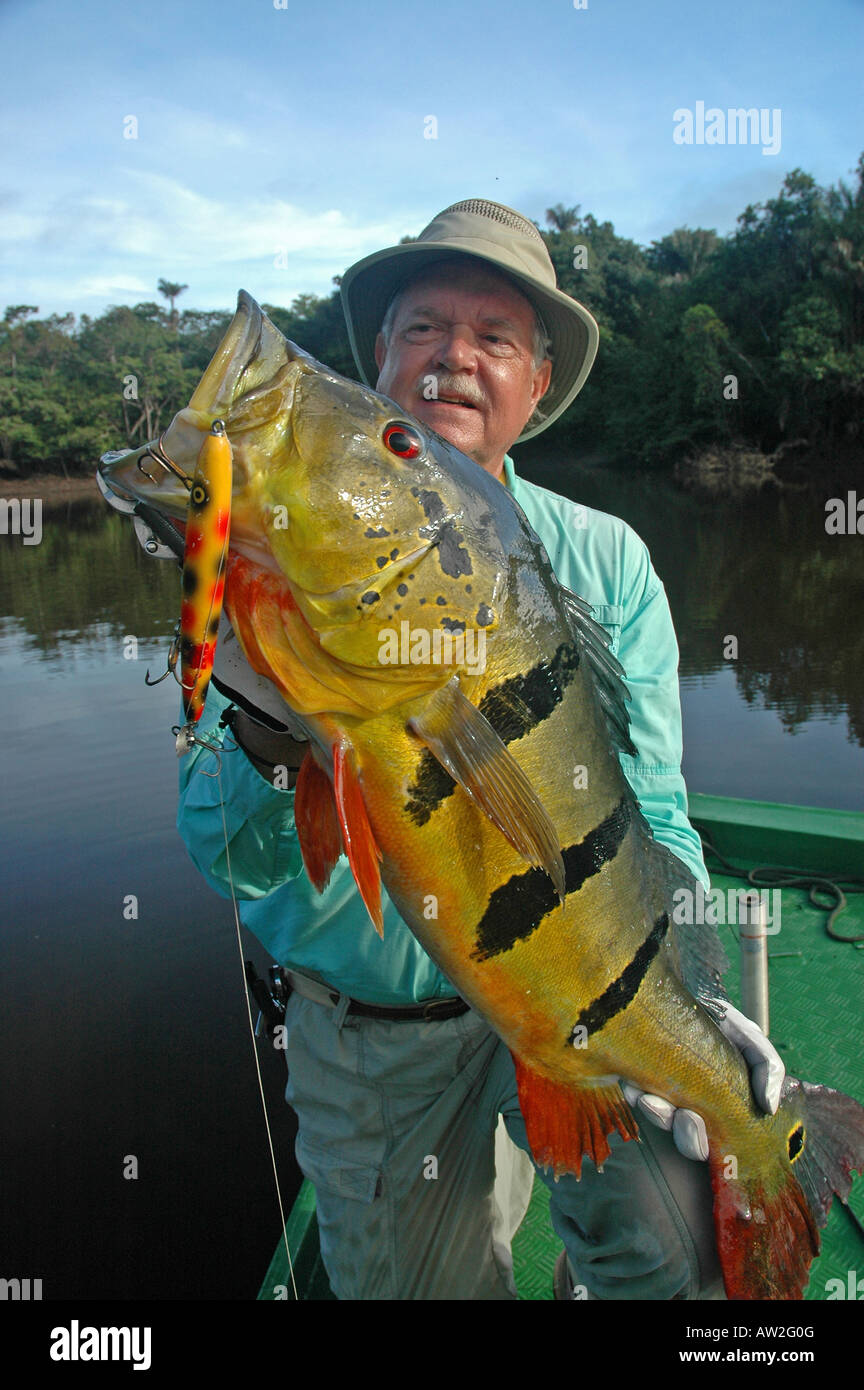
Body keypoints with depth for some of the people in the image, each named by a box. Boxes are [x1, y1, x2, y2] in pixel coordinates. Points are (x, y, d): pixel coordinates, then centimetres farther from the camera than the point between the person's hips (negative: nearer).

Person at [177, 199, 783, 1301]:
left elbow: (649, 816, -4)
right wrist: (270, 731, -33)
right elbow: (226, 857, -12)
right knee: (407, 1280, 16)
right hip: (365, 1037, 1)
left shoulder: (604, 563, -5)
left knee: (683, 1249, -18)